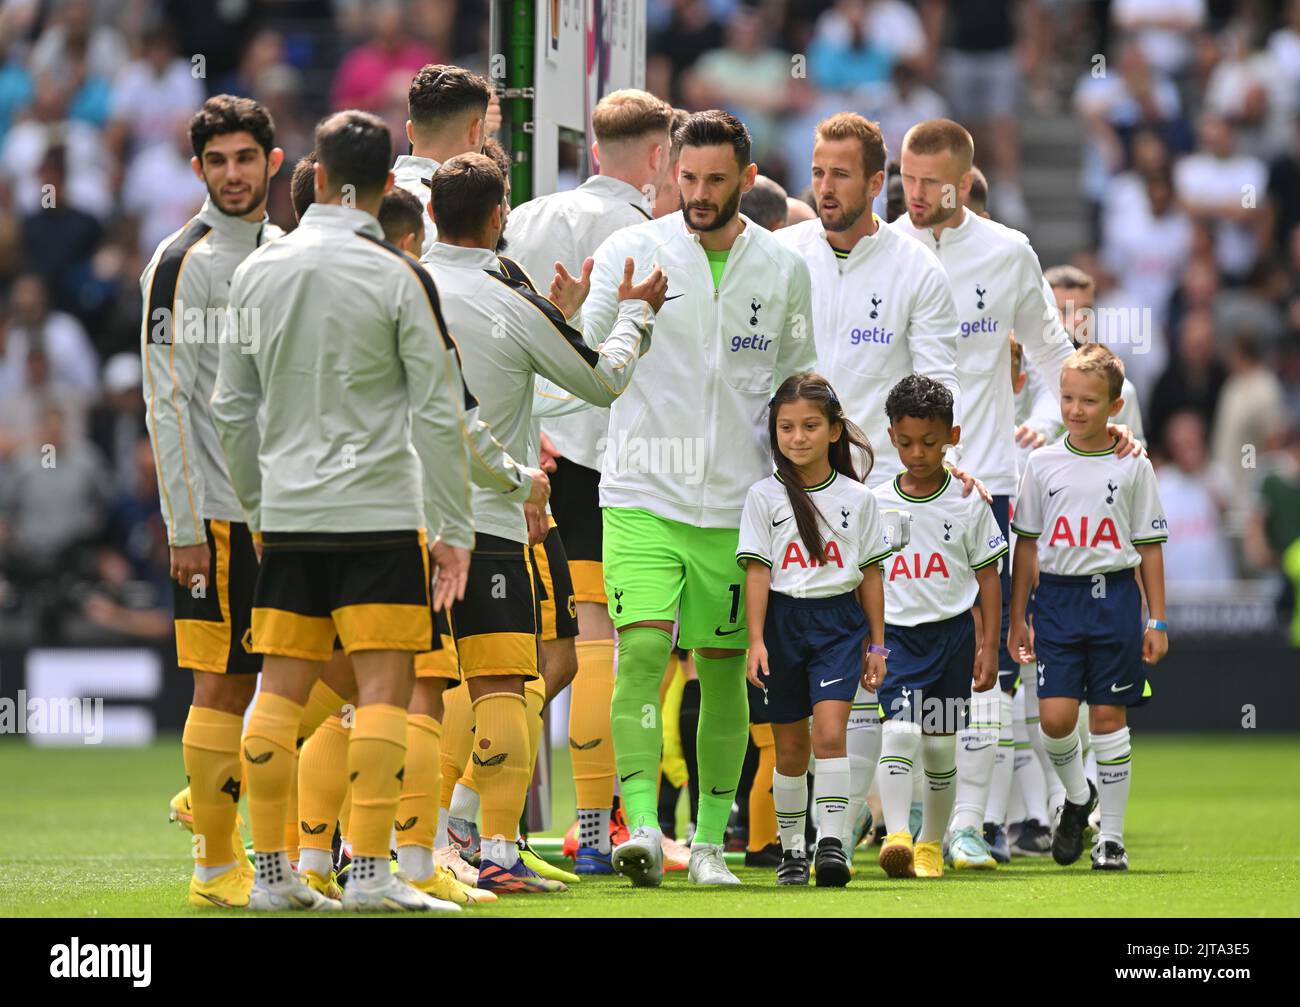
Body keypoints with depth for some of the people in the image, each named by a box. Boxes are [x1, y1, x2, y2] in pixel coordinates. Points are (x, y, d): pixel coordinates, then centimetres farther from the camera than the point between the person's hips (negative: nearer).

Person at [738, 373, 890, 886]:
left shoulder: (856, 497, 4)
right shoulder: (765, 496, 1)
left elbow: (871, 574, 9)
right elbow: (757, 572, -1)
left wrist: (876, 643, 8)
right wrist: (756, 641, -9)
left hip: (839, 621, -1)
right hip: (783, 620, 1)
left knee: (830, 731, -17)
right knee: (790, 747, 8)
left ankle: (833, 843, -19)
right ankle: (791, 848, 21)